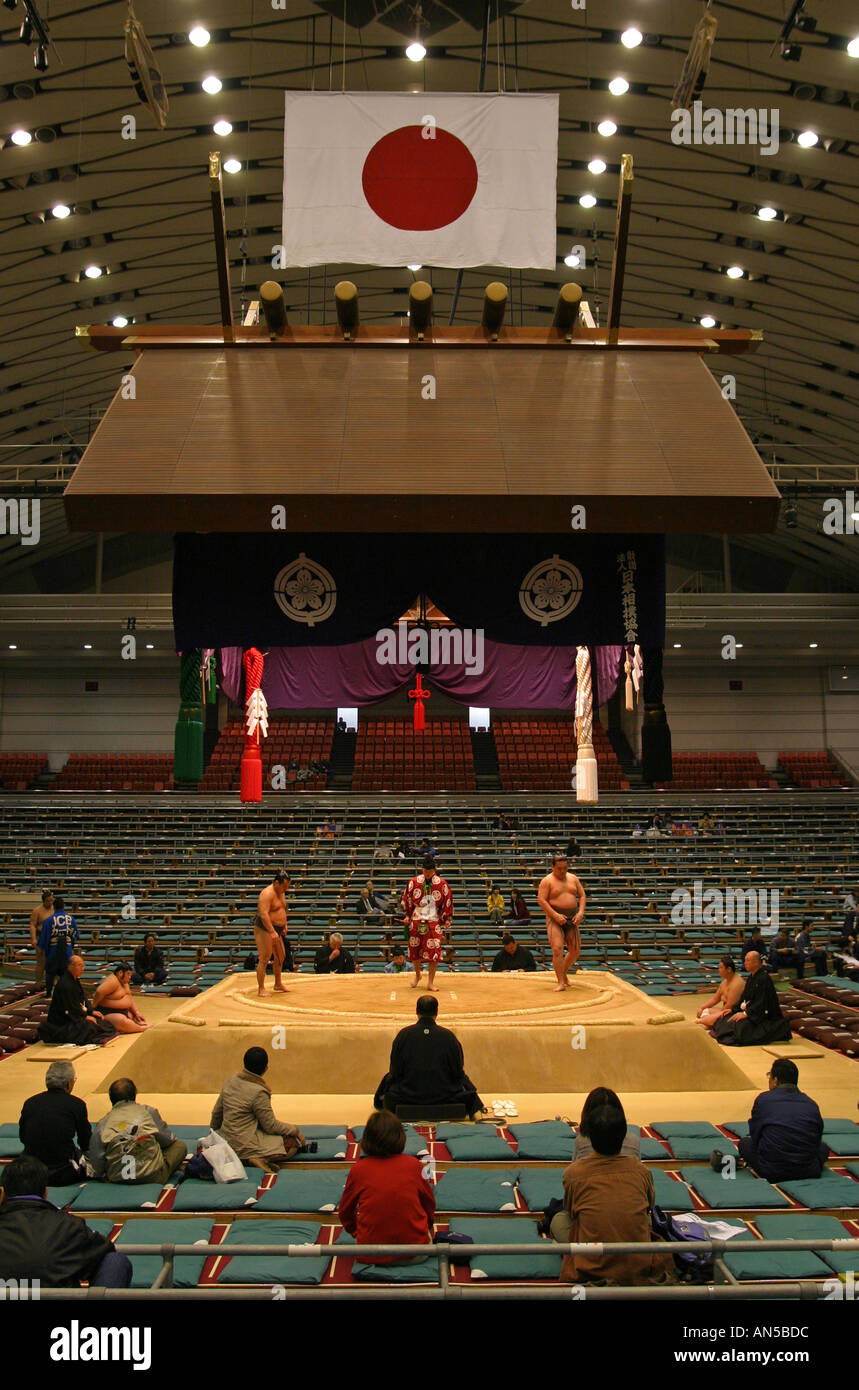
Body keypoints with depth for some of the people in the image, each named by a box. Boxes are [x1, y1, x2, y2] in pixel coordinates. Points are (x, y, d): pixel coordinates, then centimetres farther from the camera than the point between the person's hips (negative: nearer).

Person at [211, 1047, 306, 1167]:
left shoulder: (231, 1081, 1)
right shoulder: (258, 1092, -21)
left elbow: (216, 1113, 13)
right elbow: (271, 1126, -12)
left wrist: (215, 1130, 33)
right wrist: (295, 1130, 2)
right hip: (244, 1146, -8)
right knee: (293, 1143, -3)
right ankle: (260, 1158, -14)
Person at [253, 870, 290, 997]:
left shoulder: (281, 892, 11)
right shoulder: (267, 893, -19)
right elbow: (264, 914, -28)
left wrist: (285, 926, 17)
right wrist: (272, 932, -32)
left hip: (276, 930, 10)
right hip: (264, 929, -10)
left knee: (280, 957, 17)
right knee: (264, 958, -11)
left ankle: (278, 984, 32)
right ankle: (261, 989, -7)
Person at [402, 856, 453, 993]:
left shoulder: (442, 884, -2)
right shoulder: (413, 882, -1)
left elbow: (448, 901, 6)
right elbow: (407, 899, 9)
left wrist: (446, 919, 2)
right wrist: (407, 915, 3)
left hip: (434, 922, -1)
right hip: (416, 921, 1)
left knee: (434, 952, -6)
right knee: (414, 950, 8)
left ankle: (430, 982, 3)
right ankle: (417, 975, 33)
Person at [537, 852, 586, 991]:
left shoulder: (573, 878, 10)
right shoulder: (547, 881, -5)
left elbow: (582, 896, 13)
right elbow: (541, 900, -11)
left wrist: (580, 912, -3)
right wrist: (555, 915, -18)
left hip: (572, 918, 5)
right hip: (555, 918, -5)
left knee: (575, 951, 7)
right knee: (557, 949, -17)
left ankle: (563, 973, 31)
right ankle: (561, 982, -12)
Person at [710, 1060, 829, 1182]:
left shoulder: (763, 1100, 2)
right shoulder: (812, 1105, 7)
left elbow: (754, 1136, 12)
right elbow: (817, 1140, 18)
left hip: (771, 1173, -1)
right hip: (809, 1172, 1)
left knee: (744, 1143, 26)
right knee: (823, 1147, 33)